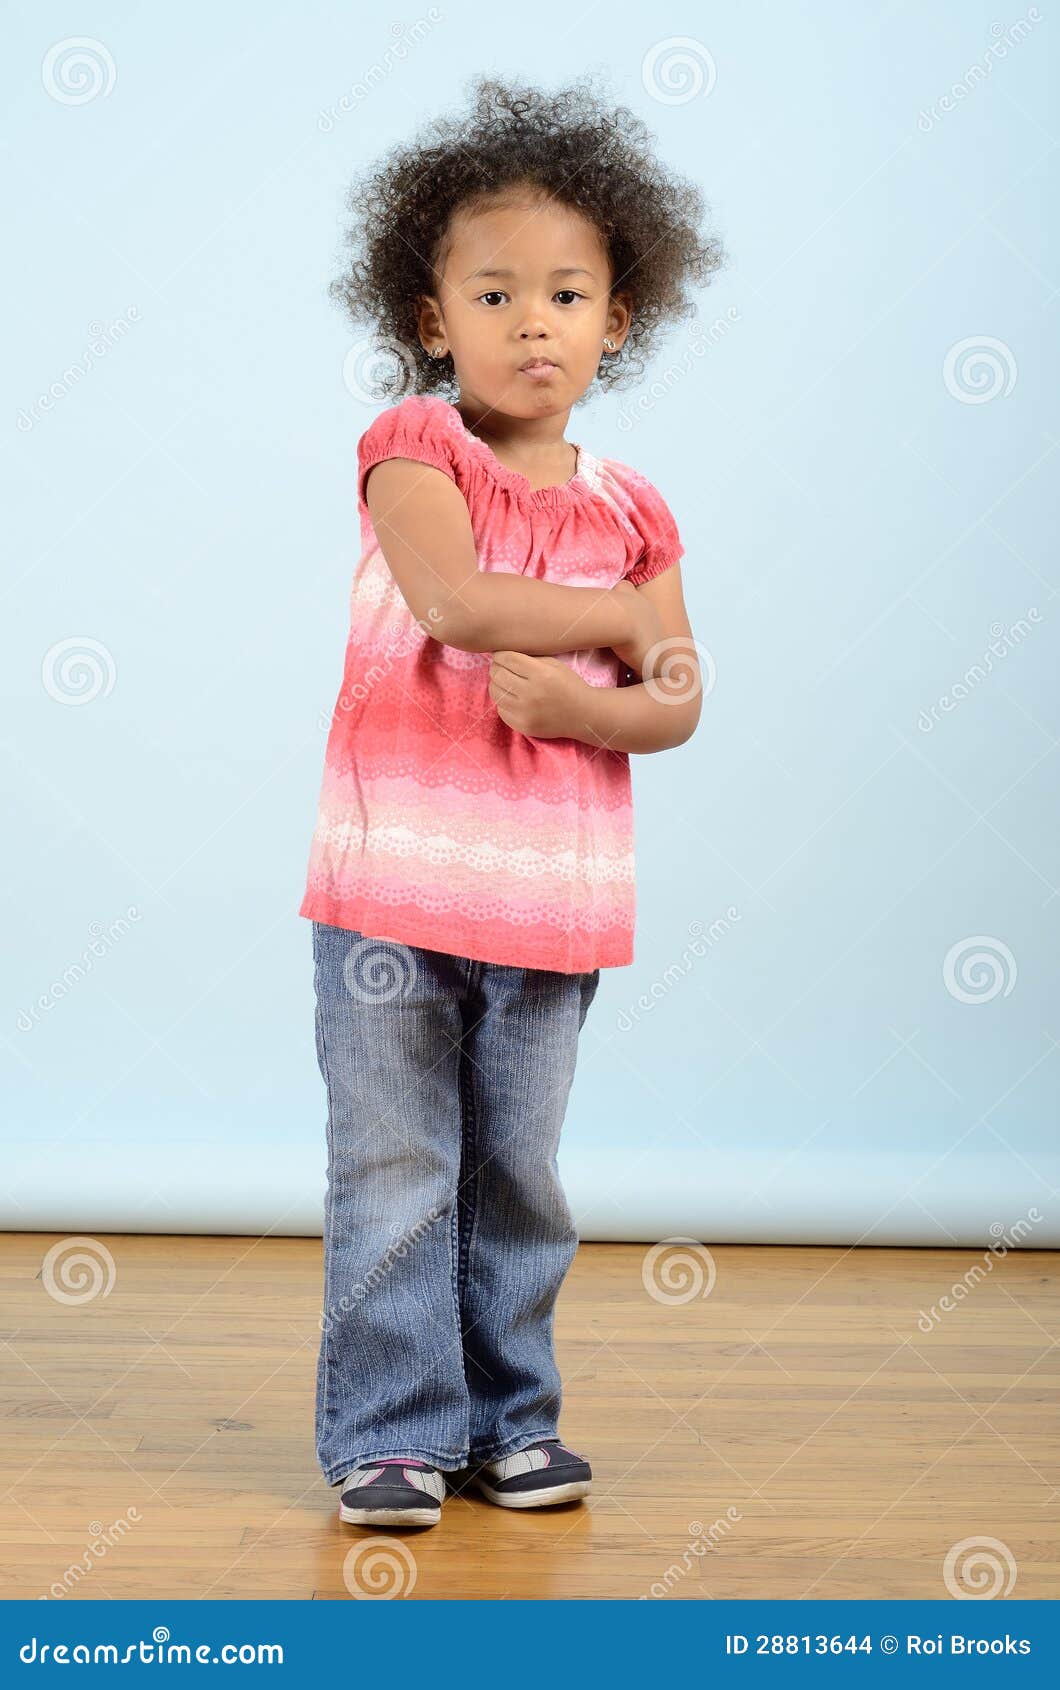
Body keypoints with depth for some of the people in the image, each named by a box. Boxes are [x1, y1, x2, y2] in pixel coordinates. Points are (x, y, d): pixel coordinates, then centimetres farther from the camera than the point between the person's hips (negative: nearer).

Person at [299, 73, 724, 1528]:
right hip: (394, 882, -3)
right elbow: (458, 600, -21)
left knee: (519, 1177, 13)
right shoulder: (413, 451, -4)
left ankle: (509, 1421, 25)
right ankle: (391, 1433, 13)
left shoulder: (629, 511, 7)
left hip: (554, 901, 3)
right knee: (394, 1178, 2)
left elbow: (674, 709, 3)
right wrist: (626, 623, -9)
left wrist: (571, 700, -17)